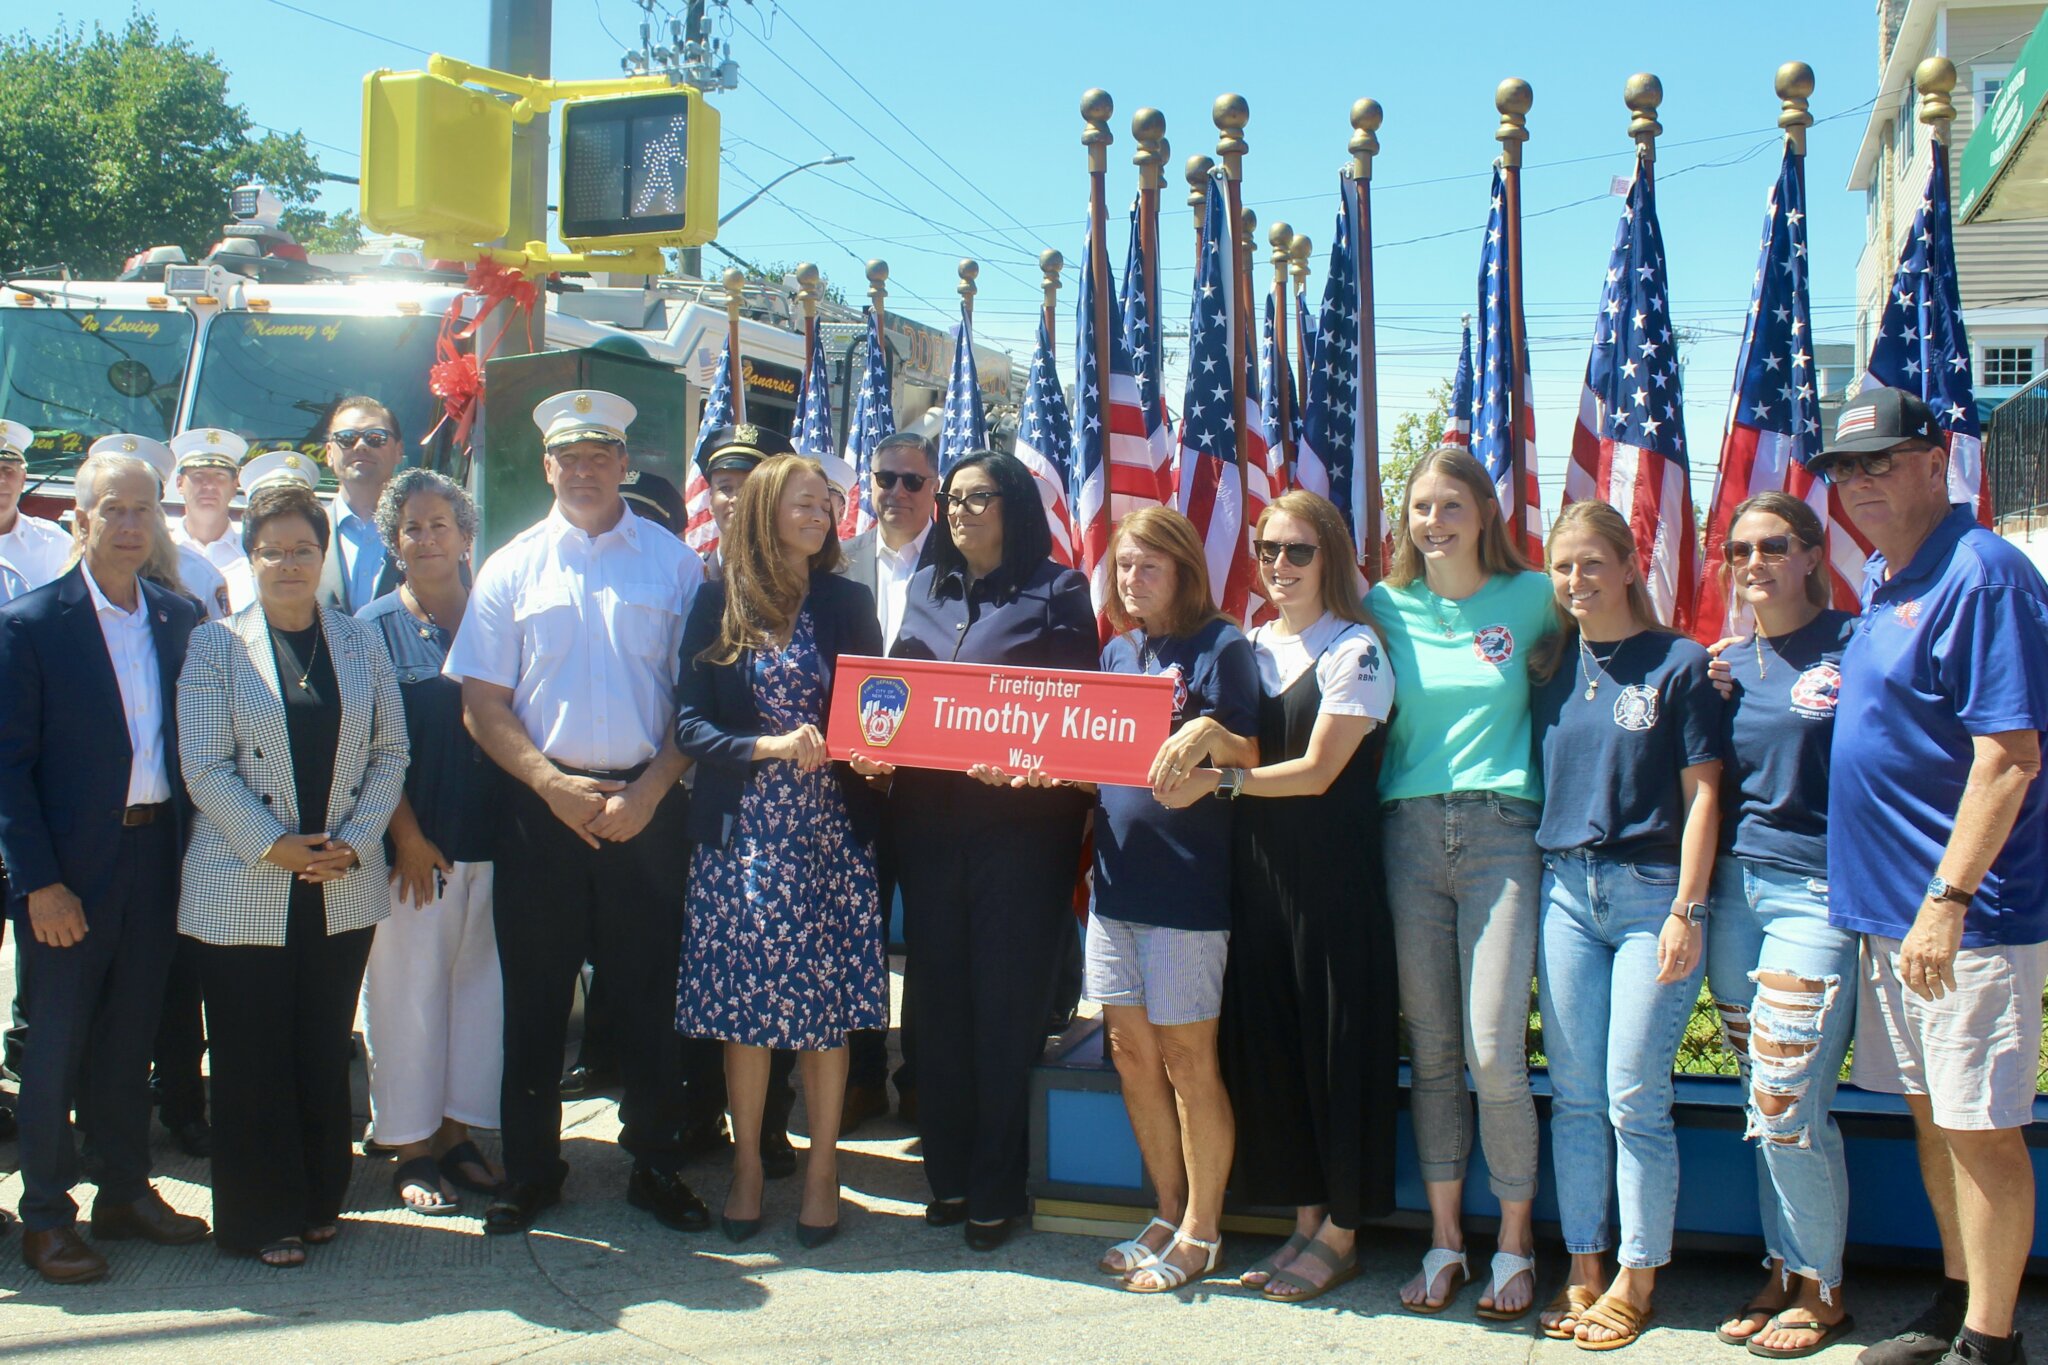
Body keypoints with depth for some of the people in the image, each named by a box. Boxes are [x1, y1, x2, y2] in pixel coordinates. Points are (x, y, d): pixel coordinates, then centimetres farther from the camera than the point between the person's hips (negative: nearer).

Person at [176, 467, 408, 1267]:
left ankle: (319, 1200, 24)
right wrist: (271, 845, -14)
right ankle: (258, 1217, 16)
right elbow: (204, 766, -6)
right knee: (253, 1059, 4)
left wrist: (356, 841, -7)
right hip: (243, 891, -2)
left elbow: (390, 751, 5)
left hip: (343, 888, 3)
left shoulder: (361, 643, 8)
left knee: (326, 1051, 10)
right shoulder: (216, 646, 0)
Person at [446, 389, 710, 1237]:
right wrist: (556, 786, -9)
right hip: (541, 803, 1)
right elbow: (482, 704, 2)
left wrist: (648, 792, -9)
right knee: (534, 994, 7)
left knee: (650, 992, 5)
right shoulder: (513, 568, 6)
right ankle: (529, 1170, 20)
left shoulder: (674, 564, 4)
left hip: (648, 806, -1)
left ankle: (656, 1166, 18)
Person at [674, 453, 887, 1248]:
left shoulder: (846, 604, 9)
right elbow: (690, 724, -1)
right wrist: (769, 748, -16)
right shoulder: (717, 605, 4)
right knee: (744, 1001, 3)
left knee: (827, 1002, 2)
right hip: (743, 831, -1)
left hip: (831, 830, 1)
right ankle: (747, 1165, 18)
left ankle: (823, 1168, 14)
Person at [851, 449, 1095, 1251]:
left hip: (1020, 819, -5)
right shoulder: (924, 589, 16)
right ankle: (947, 1173, 21)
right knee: (938, 997, 9)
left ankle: (995, 1189, 12)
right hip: (928, 817, 5)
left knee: (1006, 1004, 1)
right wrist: (871, 749, -2)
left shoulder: (1056, 592, 1)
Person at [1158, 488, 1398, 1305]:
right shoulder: (1250, 648, 13)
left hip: (1334, 870, -6)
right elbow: (1243, 755, 13)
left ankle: (1341, 1235, 14)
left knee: (1337, 1043, 1)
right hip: (1258, 867, 6)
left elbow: (1317, 771, -12)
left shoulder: (1355, 650, -6)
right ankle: (1304, 1223, 22)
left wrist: (1221, 778, -22)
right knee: (1268, 1039, 8)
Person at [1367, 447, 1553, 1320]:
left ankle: (1515, 1244, 11)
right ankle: (1445, 1241, 20)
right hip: (1409, 829, 2)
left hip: (1499, 830, -2)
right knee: (1430, 1051, 7)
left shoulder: (1529, 597, 5)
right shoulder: (1388, 607, 9)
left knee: (1494, 1052, -7)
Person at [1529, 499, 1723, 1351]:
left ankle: (1636, 1278, 12)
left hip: (1650, 894, -4)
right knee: (1574, 1095, 8)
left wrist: (1686, 909, -10)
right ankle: (1583, 1268, 19)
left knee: (1636, 1098, -1)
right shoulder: (1551, 665, 11)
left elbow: (1702, 795, -4)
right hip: (1565, 889, 5)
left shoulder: (1679, 665, -2)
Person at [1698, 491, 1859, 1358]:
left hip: (1816, 894, -5)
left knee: (1788, 1106, -6)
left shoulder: (1853, 648, -4)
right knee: (1764, 1103, 10)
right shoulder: (1729, 665, 13)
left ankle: (1822, 1290, 12)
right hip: (1734, 887, 6)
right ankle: (1783, 1271, 23)